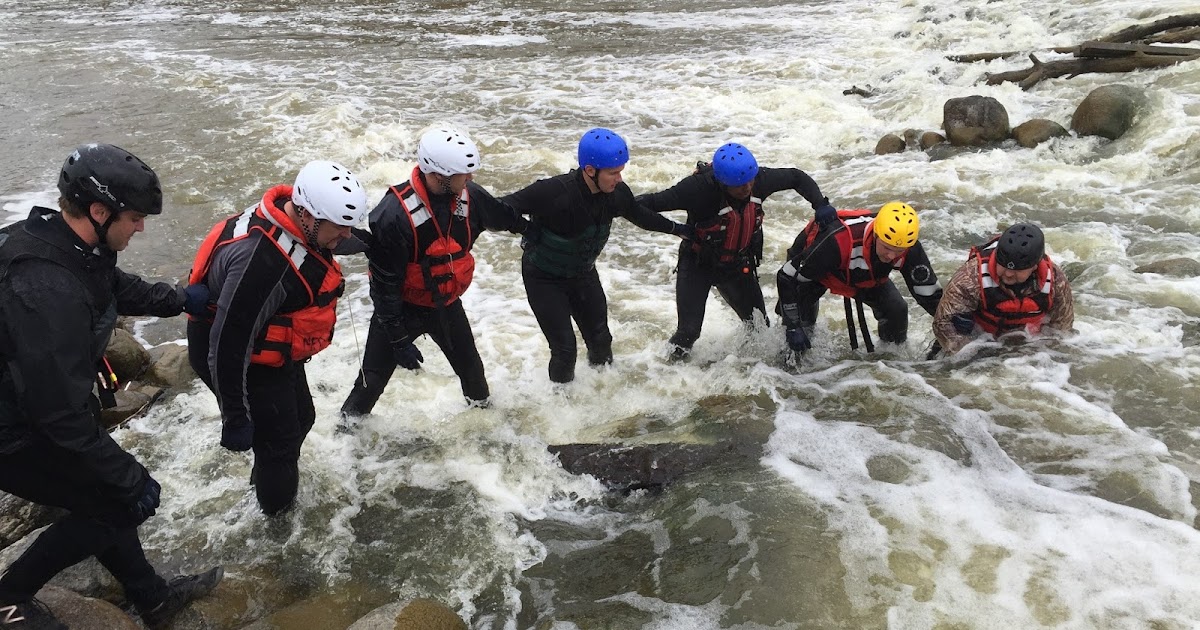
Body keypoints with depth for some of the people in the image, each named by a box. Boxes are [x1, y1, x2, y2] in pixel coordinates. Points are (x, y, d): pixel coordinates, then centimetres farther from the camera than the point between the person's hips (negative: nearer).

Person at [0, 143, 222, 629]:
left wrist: (179, 299, 13)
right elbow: (63, 415, -32)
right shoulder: (48, 291, -37)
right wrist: (132, 479, -24)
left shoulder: (68, 241, -8)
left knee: (104, 496, 18)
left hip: (41, 402, 9)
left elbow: (118, 287, 18)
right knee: (117, 506, 2)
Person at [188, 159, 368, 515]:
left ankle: (267, 483, 49)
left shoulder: (299, 225, -10)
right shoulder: (260, 262, -38)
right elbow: (229, 344, -33)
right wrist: (235, 419, -25)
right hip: (241, 362, -9)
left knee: (300, 419, 23)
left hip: (276, 349, 9)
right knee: (280, 440, 3)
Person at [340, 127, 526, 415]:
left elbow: (502, 215, 10)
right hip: (402, 308, -5)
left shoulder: (469, 196, -15)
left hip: (446, 304, 5)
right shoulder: (394, 215, -32)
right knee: (374, 377, 7)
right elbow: (385, 283, -25)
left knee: (470, 365, 21)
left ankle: (482, 408, 51)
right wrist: (399, 339, -21)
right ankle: (348, 424, 34)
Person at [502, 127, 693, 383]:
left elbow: (640, 215, 6)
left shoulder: (617, 192, -16)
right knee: (565, 348, -6)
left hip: (583, 274, 6)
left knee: (601, 339, 14)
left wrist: (678, 229, 16)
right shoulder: (553, 192, -35)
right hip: (544, 279, -6)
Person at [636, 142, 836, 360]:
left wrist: (820, 204, -14)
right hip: (697, 266, -4)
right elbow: (655, 202, -31)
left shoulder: (759, 179, -19)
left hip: (738, 266, 5)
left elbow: (797, 177, -2)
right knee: (688, 332, -13)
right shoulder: (699, 188, -34)